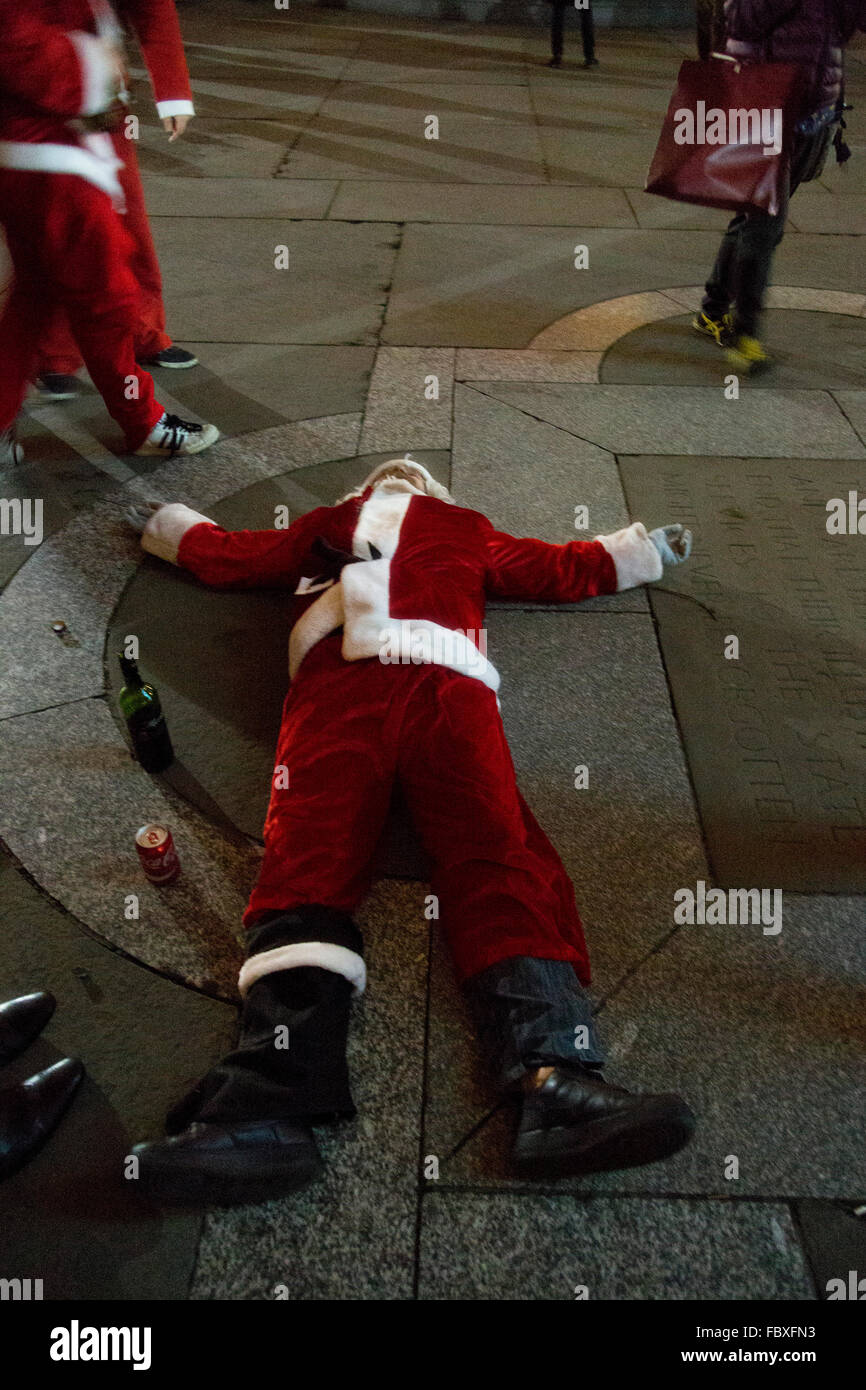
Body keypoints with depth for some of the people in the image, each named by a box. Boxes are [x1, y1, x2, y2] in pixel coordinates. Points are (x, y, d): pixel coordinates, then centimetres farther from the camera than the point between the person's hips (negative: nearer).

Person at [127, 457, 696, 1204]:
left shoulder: (464, 530, 41)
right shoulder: (327, 526, 42)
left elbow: (564, 570, 46)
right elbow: (224, 555, 49)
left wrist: (646, 545, 57)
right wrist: (162, 522, 64)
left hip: (446, 686, 0)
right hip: (337, 686, 0)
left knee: (499, 859, -27)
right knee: (308, 859, -27)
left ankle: (557, 1082, -44)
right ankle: (267, 1105, -44)